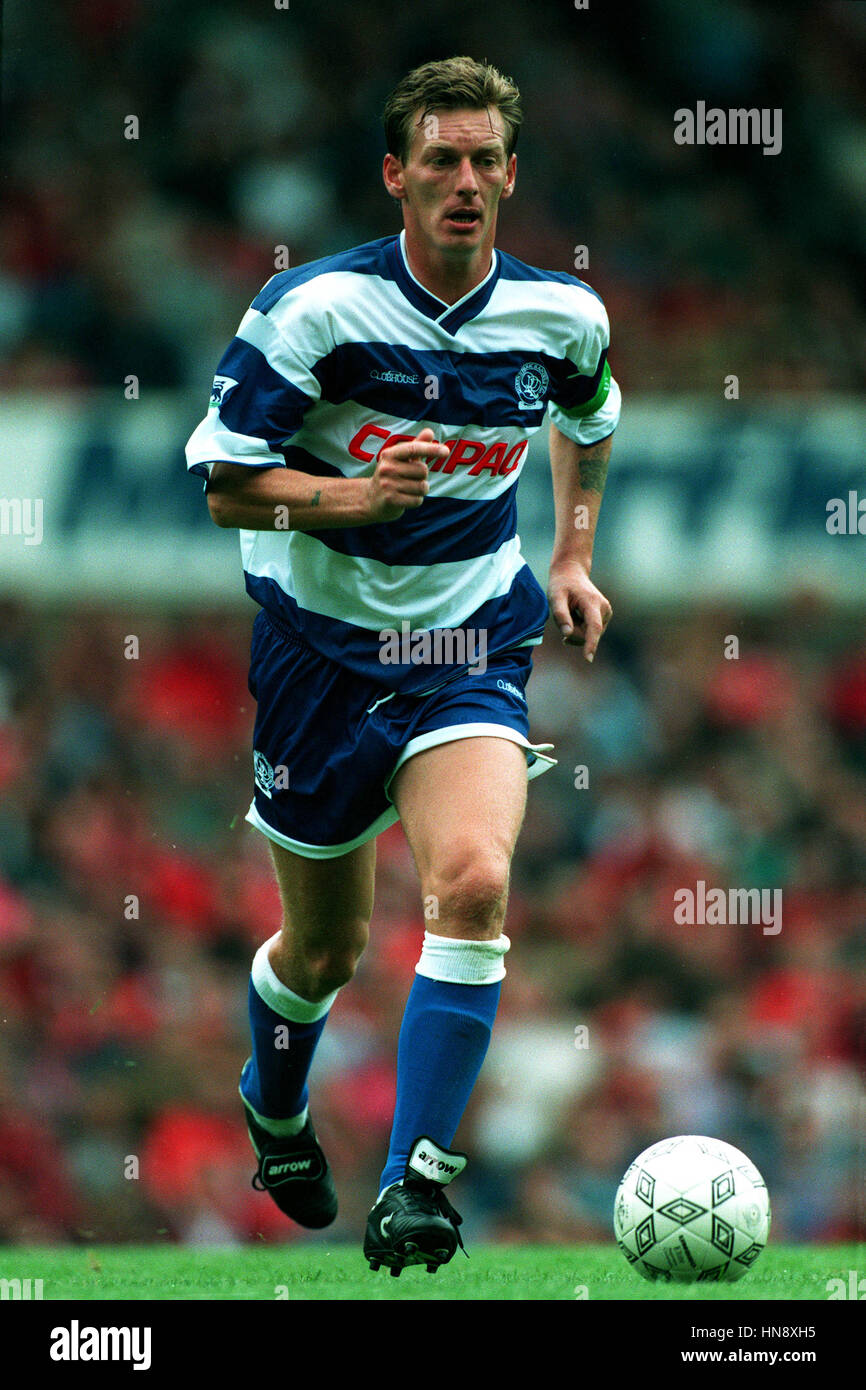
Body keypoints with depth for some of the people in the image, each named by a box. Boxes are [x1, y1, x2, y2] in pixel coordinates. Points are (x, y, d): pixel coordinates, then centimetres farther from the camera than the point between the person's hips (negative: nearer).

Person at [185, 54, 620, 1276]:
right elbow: (224, 482, -12)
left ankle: (417, 1180, -22)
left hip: (471, 648, 1)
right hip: (322, 645, -1)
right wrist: (353, 497, -27)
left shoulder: (563, 316, -5)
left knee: (472, 878, -26)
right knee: (326, 948, 11)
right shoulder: (314, 309, -16)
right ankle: (275, 1104, 46)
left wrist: (572, 558, 13)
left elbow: (590, 420, 20)